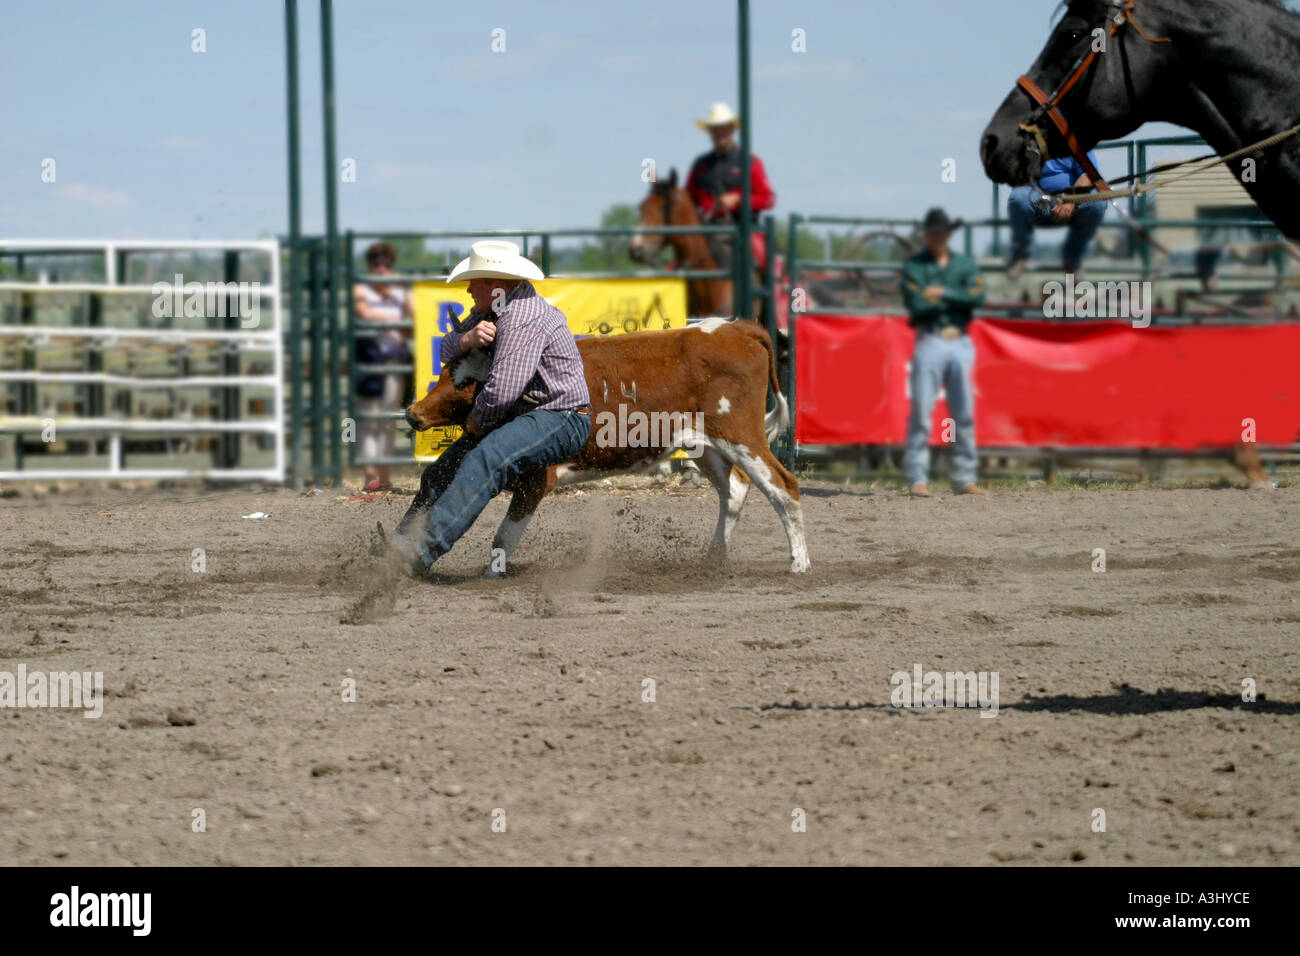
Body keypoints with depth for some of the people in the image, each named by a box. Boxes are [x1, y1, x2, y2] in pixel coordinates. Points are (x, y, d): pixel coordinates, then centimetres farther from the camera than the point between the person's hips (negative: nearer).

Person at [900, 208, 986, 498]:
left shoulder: (965, 264, 12)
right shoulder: (913, 266, 3)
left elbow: (978, 297, -5)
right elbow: (917, 305, -12)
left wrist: (942, 293, -11)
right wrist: (958, 299, -7)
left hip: (961, 343, 3)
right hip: (930, 342, -3)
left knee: (964, 414, 5)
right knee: (921, 413, -8)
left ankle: (964, 479, 10)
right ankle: (917, 480, -6)